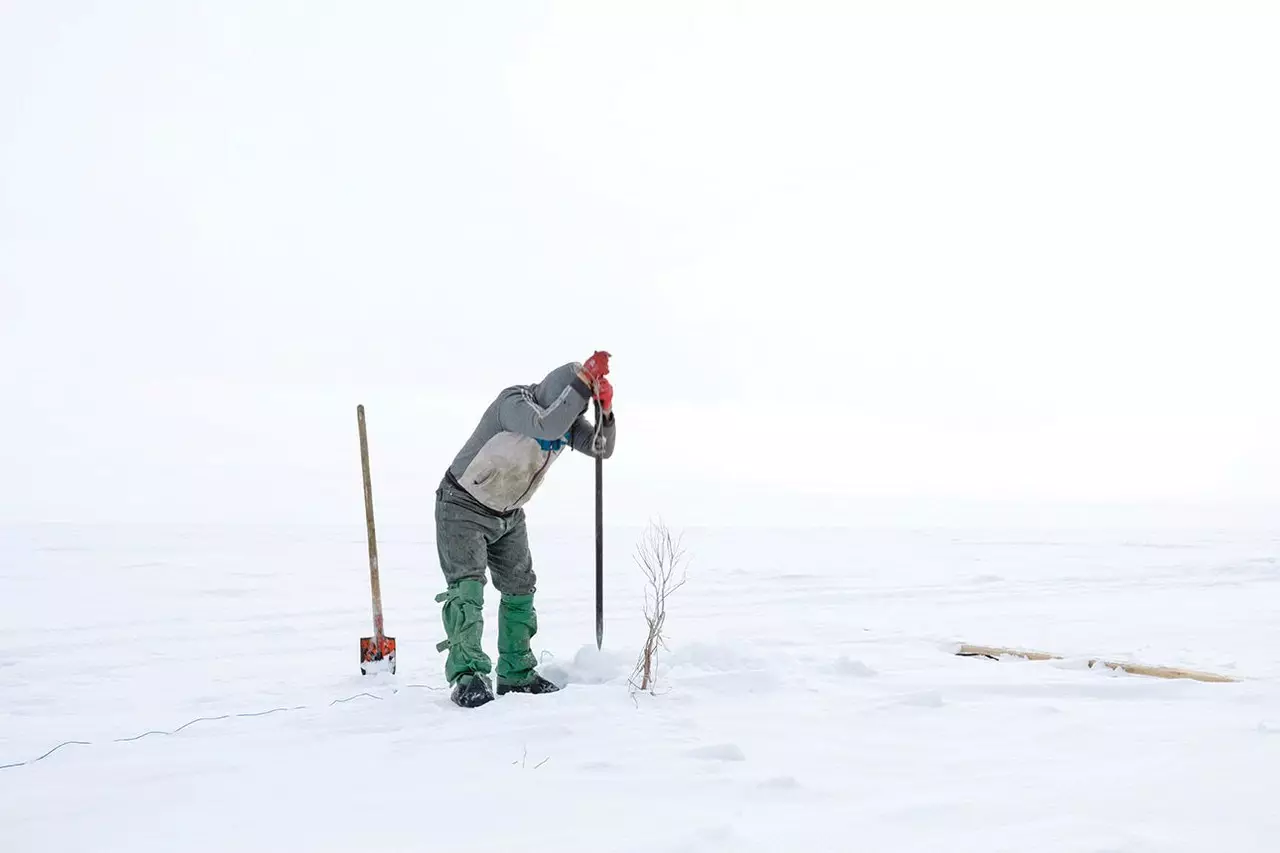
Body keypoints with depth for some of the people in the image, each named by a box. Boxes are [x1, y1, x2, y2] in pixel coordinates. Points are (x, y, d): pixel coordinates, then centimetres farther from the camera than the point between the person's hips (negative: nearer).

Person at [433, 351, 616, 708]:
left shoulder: (566, 421, -7)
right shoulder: (514, 401, -29)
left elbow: (602, 448, -16)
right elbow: (546, 426, -47)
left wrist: (605, 411, -33)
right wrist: (585, 381, -47)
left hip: (509, 515, 8)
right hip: (464, 507, -7)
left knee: (520, 589, 10)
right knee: (467, 588, -16)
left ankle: (516, 674, 21)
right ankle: (468, 676, -12)